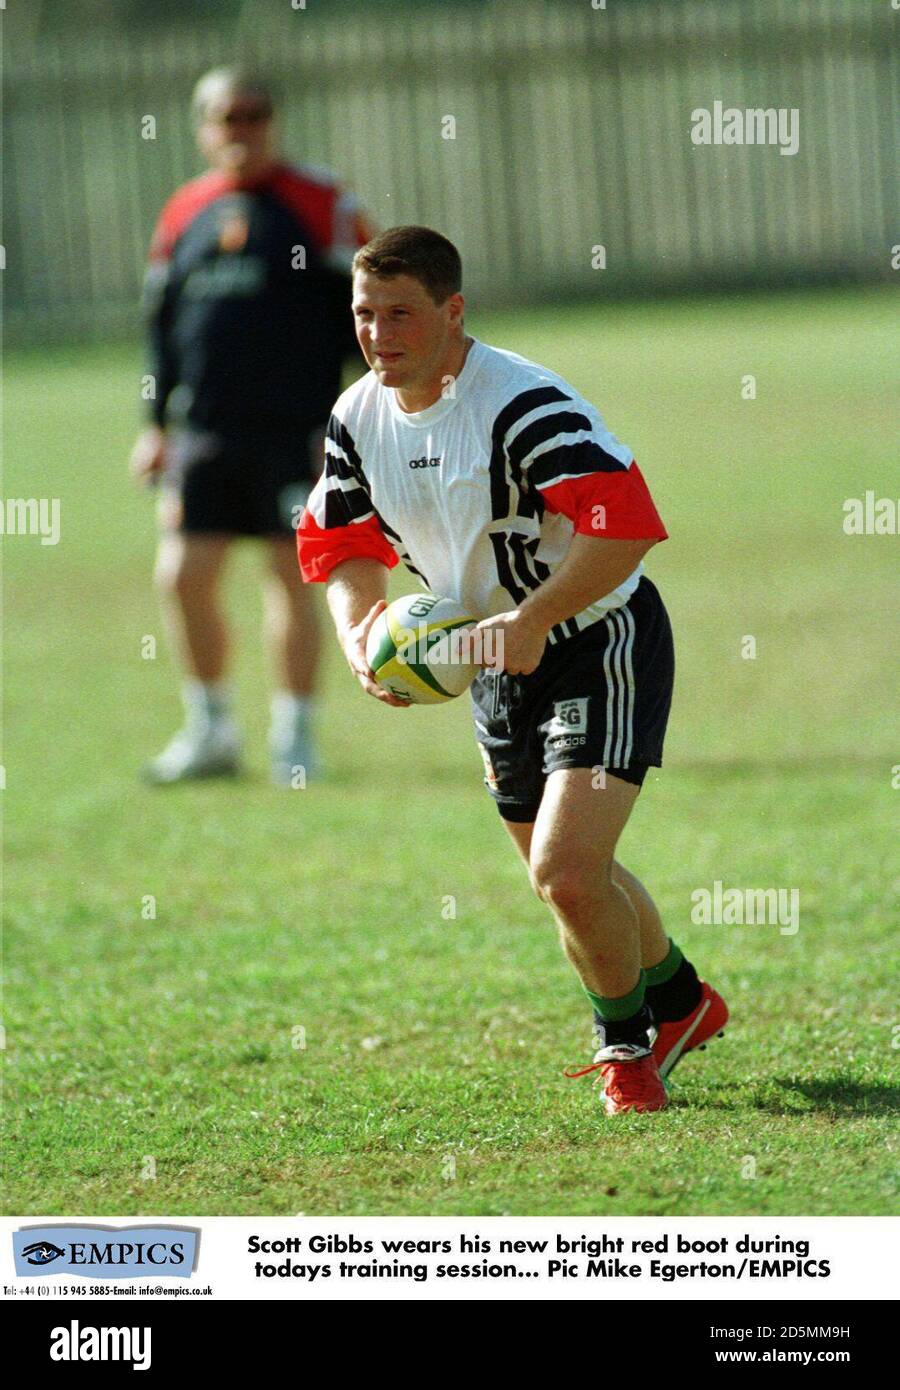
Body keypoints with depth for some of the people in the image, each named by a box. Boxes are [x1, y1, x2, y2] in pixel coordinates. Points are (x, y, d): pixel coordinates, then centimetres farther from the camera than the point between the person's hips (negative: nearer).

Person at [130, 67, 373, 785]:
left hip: (297, 429, -4)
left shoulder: (323, 205, 0)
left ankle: (294, 736, 8)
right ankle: (211, 731, 15)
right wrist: (157, 425, 13)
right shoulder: (183, 214, 12)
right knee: (183, 575, 0)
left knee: (290, 576, -2)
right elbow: (162, 322, 18)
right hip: (205, 430, 4)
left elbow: (364, 314, 0)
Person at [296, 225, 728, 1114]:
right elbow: (342, 542, 11)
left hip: (601, 647, -8)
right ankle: (679, 1000, 46)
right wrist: (357, 630, -9)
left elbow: (623, 525, -34)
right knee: (569, 878, 19)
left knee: (567, 873, -19)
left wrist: (532, 620, -38)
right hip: (499, 668, 8)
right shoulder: (358, 418, -2)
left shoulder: (524, 404, -26)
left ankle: (626, 1043, 7)